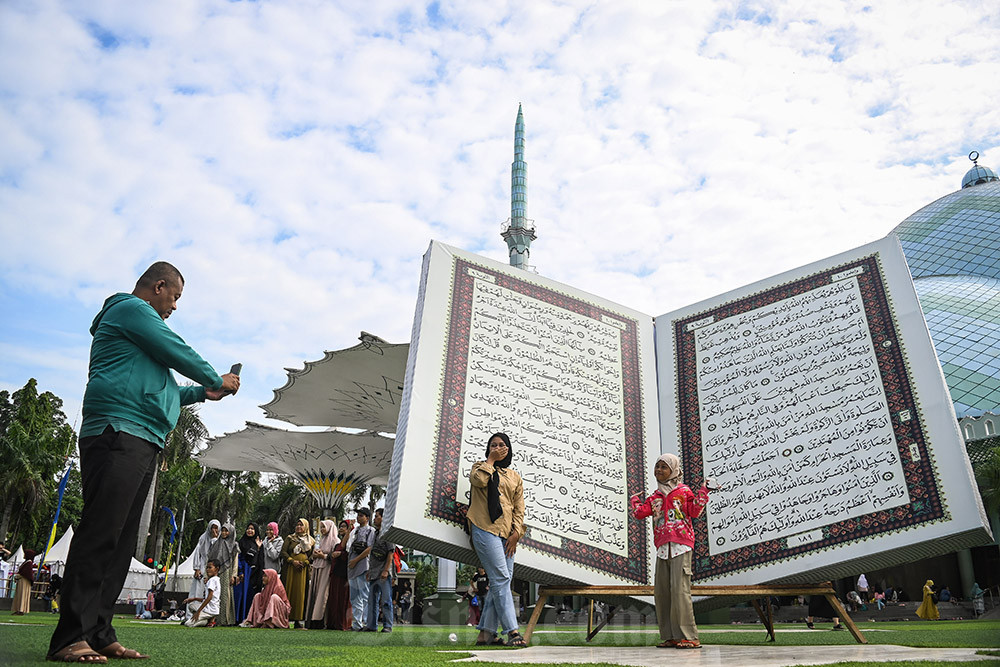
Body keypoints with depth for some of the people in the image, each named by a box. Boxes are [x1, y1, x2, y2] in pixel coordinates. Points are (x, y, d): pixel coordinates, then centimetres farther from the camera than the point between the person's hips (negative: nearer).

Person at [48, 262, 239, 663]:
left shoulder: (138, 321, 31)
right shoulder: (132, 309, 0)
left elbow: (151, 393, 34)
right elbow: (180, 354, -5)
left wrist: (202, 393, 29)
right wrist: (217, 381, 10)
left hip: (141, 445, 11)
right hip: (118, 435, -11)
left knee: (120, 543, 7)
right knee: (99, 535, -13)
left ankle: (98, 634, 9)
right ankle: (71, 639, -12)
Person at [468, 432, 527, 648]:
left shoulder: (515, 477, 20)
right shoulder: (481, 467, 12)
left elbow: (519, 508, 14)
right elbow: (477, 479, -14)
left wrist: (516, 533, 2)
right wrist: (490, 460, -3)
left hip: (506, 535, 5)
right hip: (485, 530, -5)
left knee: (500, 582, 2)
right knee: (501, 579, -13)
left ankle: (486, 633, 9)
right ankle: (512, 632, -15)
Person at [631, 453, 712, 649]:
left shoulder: (683, 491, 6)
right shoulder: (655, 497, 19)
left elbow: (695, 512, -6)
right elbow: (640, 513, 9)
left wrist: (703, 492, -10)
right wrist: (635, 500, 23)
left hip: (681, 546, -6)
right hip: (663, 549, 6)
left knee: (679, 589, -14)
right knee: (661, 592, 3)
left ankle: (689, 637, -8)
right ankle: (669, 637, 11)